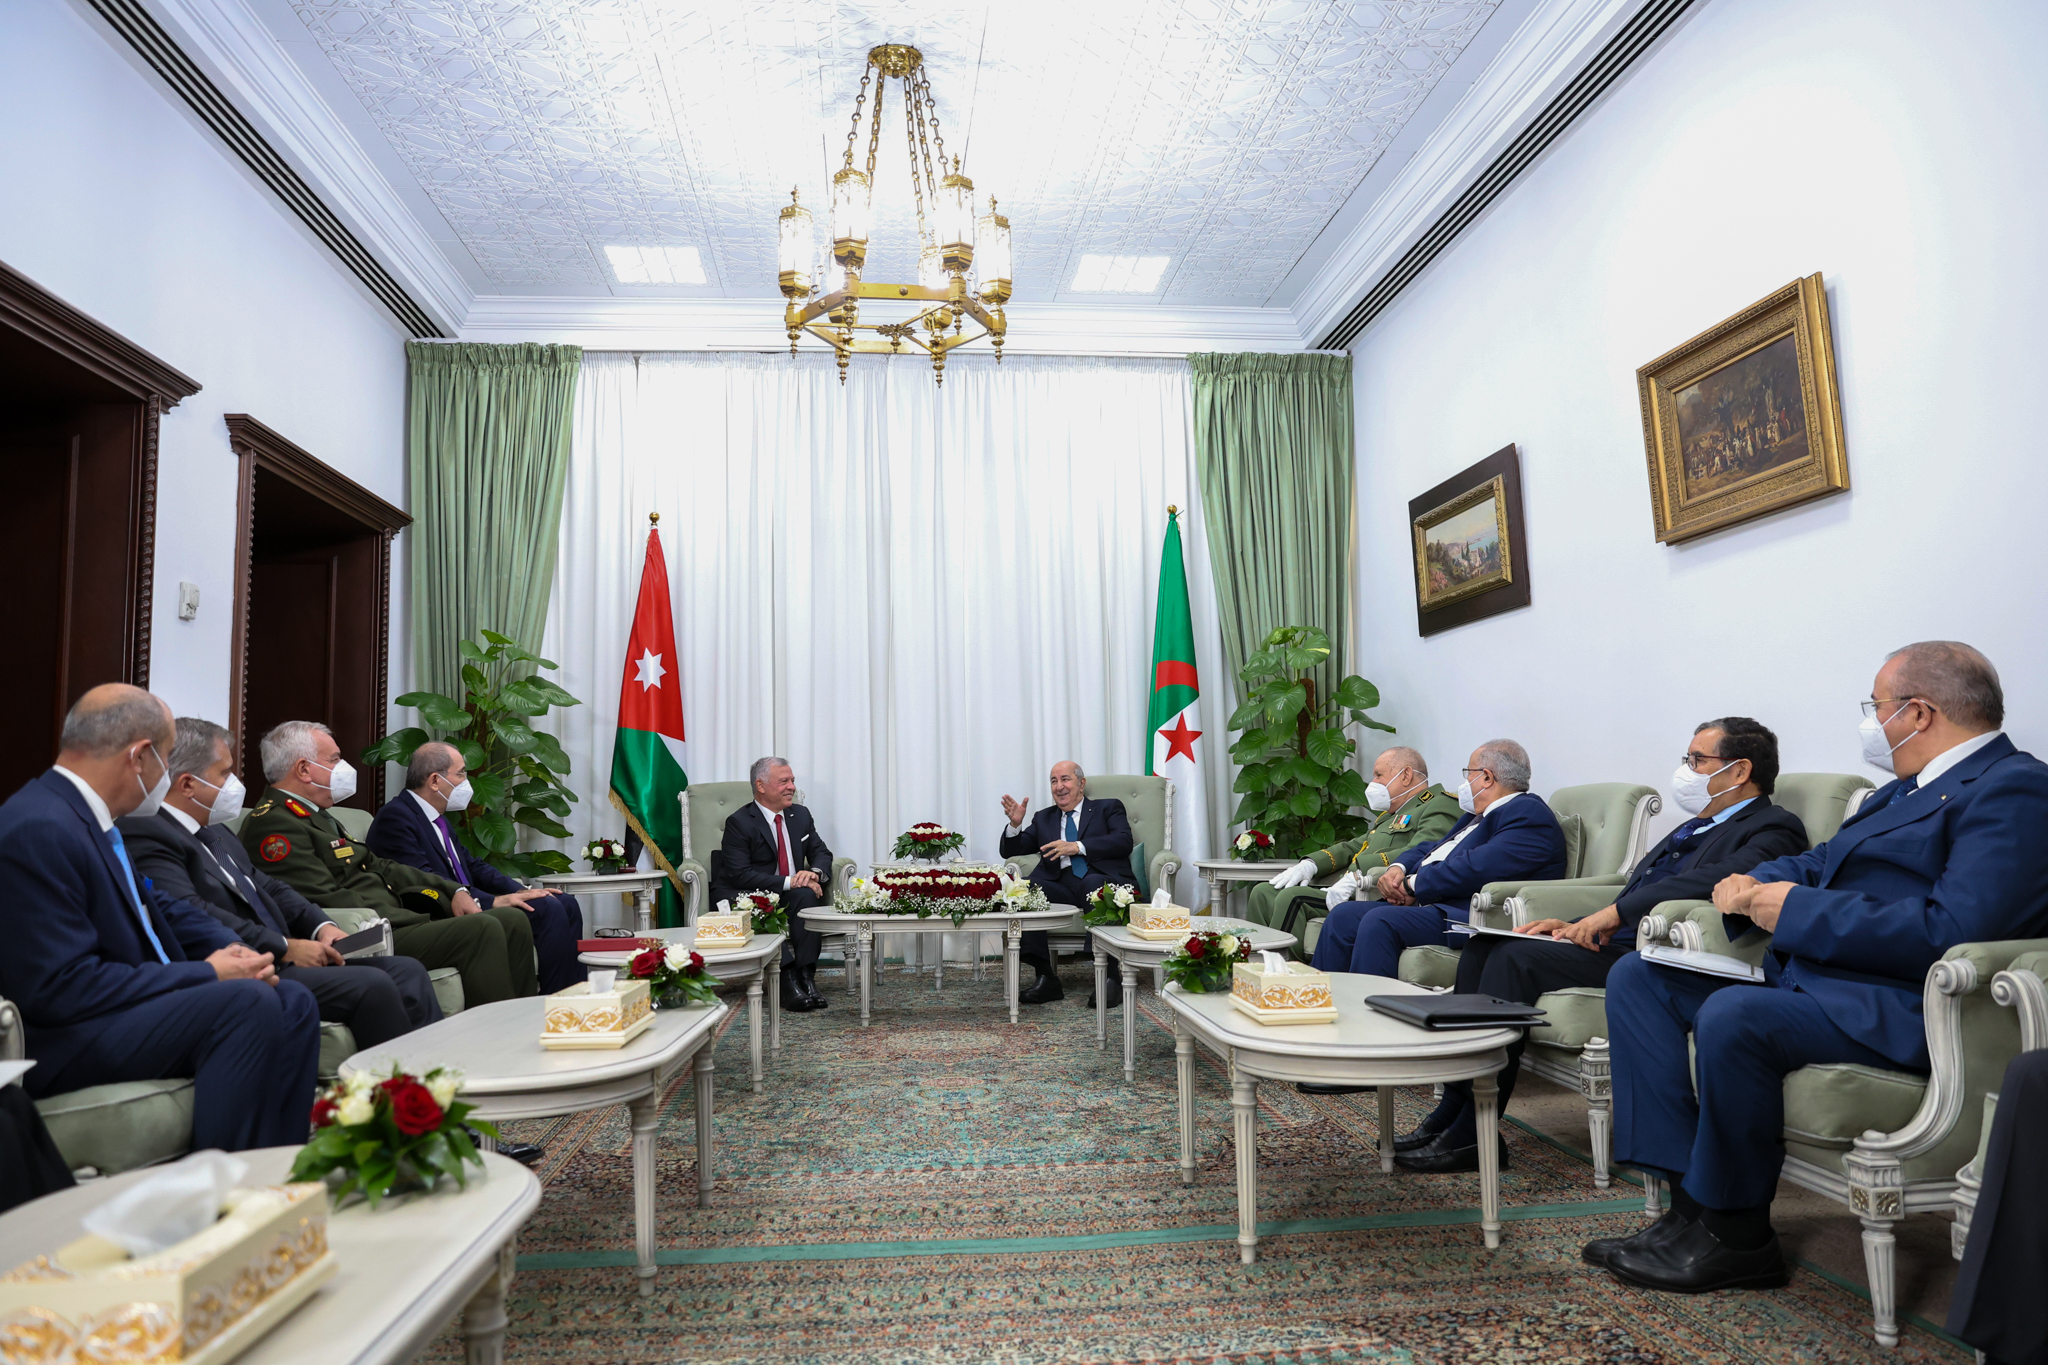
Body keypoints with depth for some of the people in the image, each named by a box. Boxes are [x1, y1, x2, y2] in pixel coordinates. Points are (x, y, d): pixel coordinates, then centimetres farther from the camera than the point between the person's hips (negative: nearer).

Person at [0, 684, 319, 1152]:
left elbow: (156, 906, 18)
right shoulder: (38, 831, -21)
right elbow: (61, 988, -25)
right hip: (64, 1042, -10)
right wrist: (207, 973, -19)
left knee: (293, 1002, 0)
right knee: (249, 1004, -26)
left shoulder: (89, 816, 9)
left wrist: (236, 952, 0)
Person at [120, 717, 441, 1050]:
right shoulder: (145, 834, -11)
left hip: (280, 958, 10)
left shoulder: (213, 829, 20)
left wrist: (322, 926, 4)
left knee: (406, 971, -2)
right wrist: (285, 947, -20)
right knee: (371, 985, -24)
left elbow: (267, 887, 22)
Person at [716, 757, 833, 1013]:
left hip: (792, 894, 4)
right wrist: (787, 882, -28)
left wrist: (814, 872, -17)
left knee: (807, 894, -29)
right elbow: (740, 875, -20)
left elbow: (822, 853, 9)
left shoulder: (801, 815, 8)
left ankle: (806, 976, -31)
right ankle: (788, 980, -40)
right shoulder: (739, 822, -11)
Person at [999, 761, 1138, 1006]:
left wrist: (1077, 847, -8)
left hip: (1102, 879, -3)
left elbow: (1124, 841, 1)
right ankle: (1045, 978, -25)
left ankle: (1111, 977, -30)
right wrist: (1015, 824, 3)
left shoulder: (1108, 808, 20)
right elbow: (1010, 851, 24)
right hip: (1061, 883, 3)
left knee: (1094, 884, -39)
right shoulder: (1044, 818, 30)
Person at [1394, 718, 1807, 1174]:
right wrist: (1575, 926, 7)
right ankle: (1453, 1108, -6)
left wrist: (1617, 911, -25)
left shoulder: (1775, 828, -1)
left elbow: (1723, 878, -23)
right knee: (1483, 945, -6)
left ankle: (1472, 1132, -19)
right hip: (1610, 943, 9)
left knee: (1518, 956, -25)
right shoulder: (1696, 827, 27)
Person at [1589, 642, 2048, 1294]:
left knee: (1733, 1015, -34)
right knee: (1635, 977, 1)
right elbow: (1820, 862, 24)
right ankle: (1691, 1197, -5)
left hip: (1896, 1009, -10)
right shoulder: (1908, 788, 21)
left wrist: (1800, 911, -17)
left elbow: (1954, 930, -23)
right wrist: (1751, 885, 1)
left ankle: (1735, 1236, -11)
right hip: (1807, 972, 10)